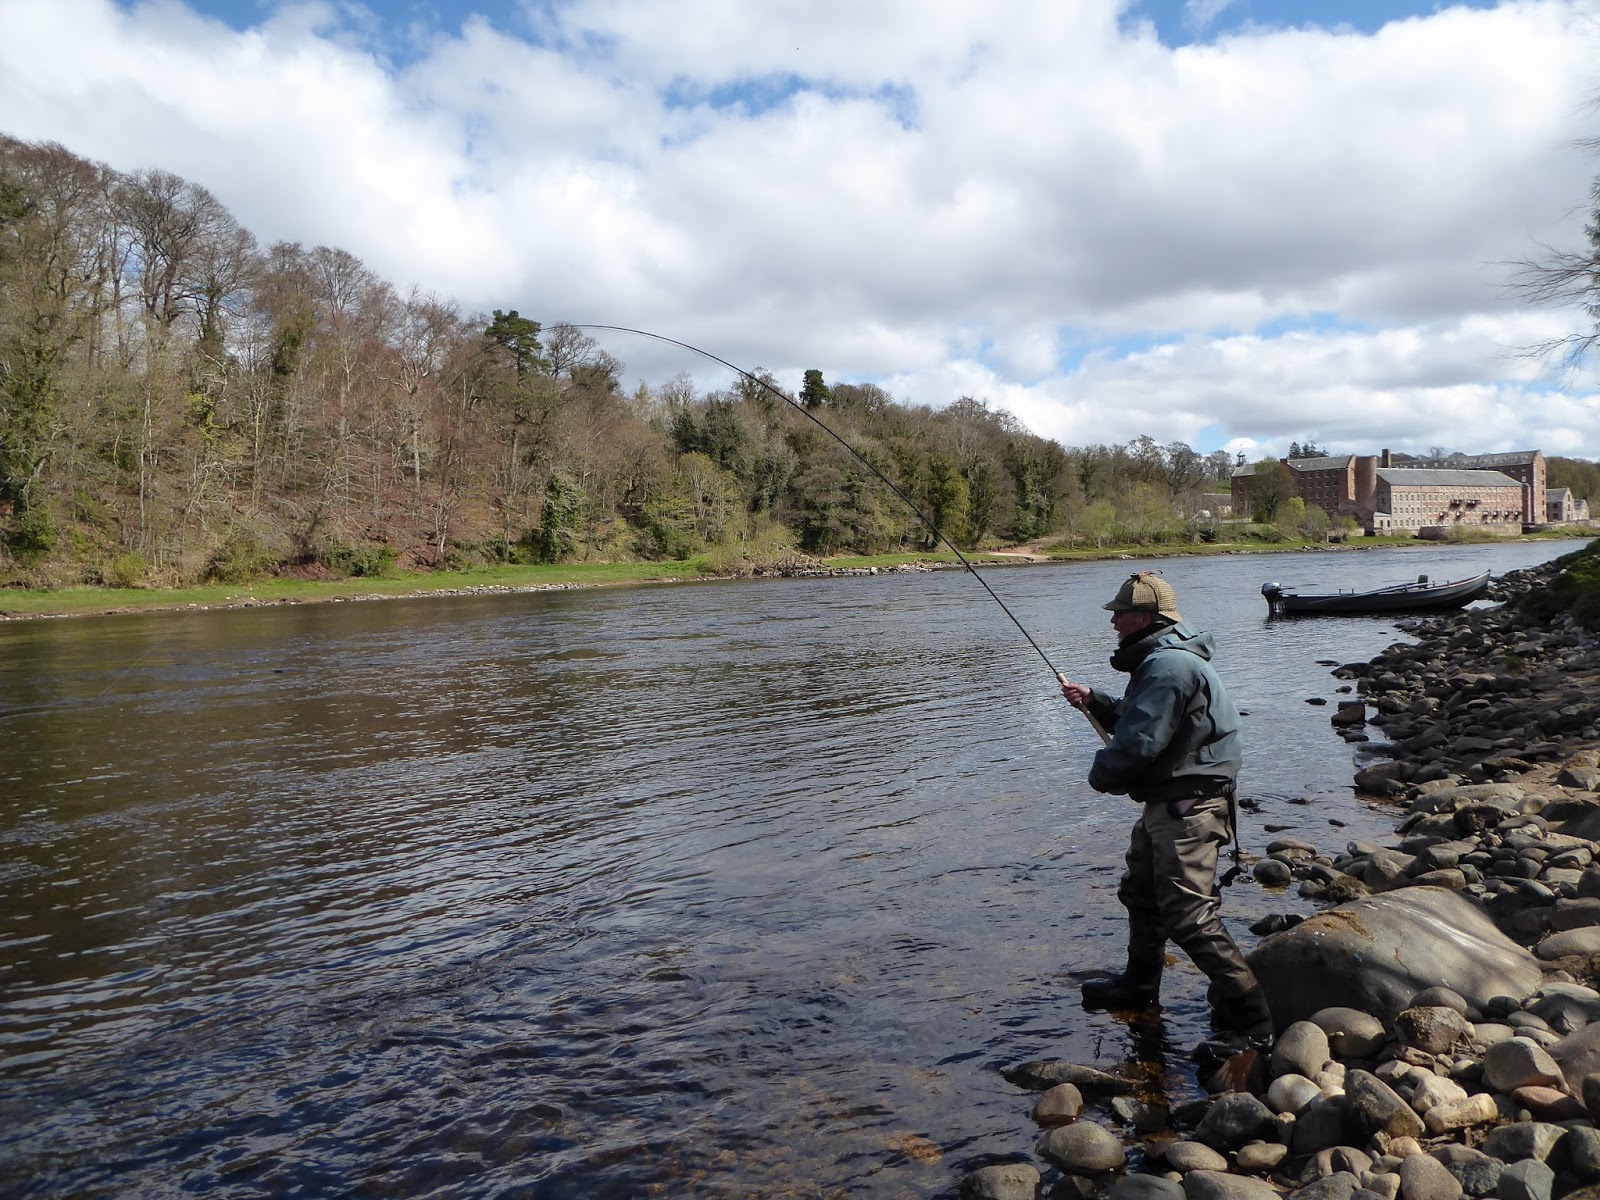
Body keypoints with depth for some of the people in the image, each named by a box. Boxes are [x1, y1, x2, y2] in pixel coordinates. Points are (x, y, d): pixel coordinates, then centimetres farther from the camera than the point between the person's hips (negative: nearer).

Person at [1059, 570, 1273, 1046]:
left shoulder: (1168, 665, -21)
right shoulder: (1163, 659, 16)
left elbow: (1139, 742, -26)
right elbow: (1138, 719, 24)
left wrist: (1102, 774, -8)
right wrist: (1094, 701, 10)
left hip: (1187, 807, -12)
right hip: (1166, 805, 12)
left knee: (1189, 915, -12)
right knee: (1140, 892, 23)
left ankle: (1247, 1015, -4)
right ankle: (1140, 985, 41)